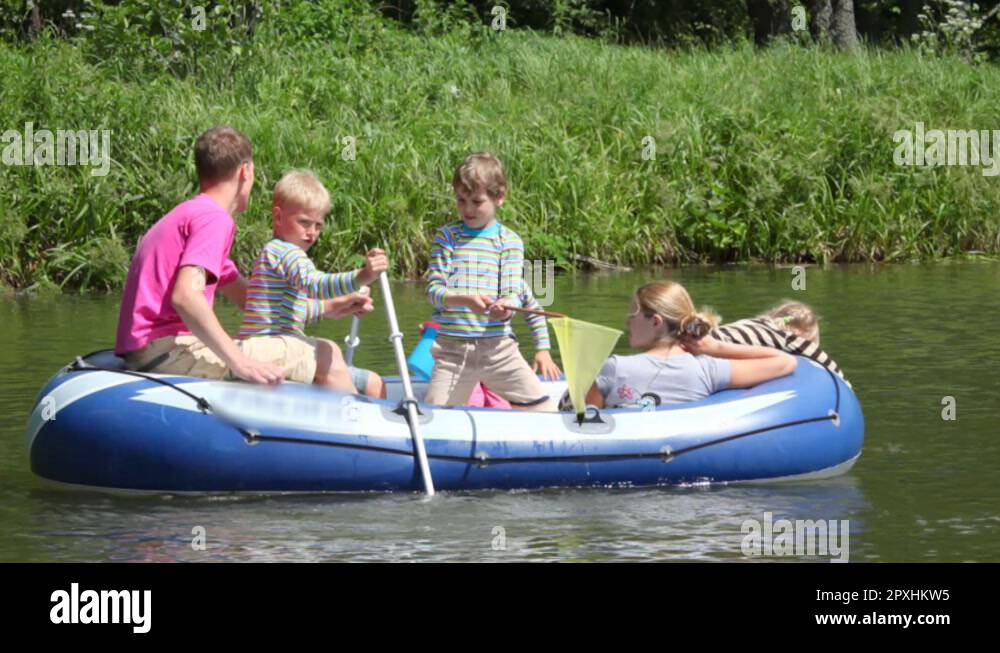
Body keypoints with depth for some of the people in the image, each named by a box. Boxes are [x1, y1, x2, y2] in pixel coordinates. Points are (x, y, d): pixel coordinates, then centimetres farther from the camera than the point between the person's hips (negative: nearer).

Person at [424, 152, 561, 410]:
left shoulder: (510, 241, 7)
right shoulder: (447, 236, 4)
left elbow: (513, 291, 1)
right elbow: (434, 289, -3)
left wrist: (506, 307, -23)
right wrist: (464, 300, -23)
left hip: (498, 347, 1)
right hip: (453, 348, -1)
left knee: (546, 414, -3)